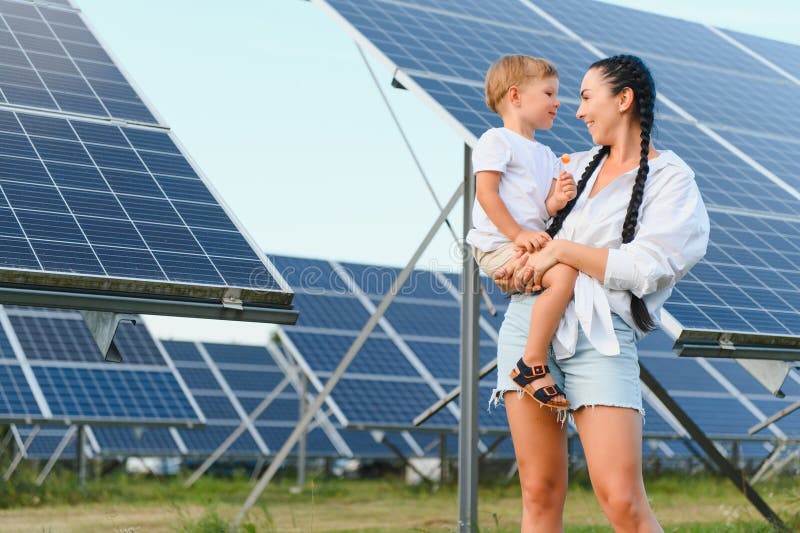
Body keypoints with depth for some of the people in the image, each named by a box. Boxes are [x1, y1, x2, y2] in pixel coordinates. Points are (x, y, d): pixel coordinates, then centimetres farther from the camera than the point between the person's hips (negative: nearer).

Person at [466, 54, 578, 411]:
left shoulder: (546, 155, 24)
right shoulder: (496, 141, -2)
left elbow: (543, 209, 16)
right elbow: (486, 193, -13)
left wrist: (558, 200, -7)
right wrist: (517, 234, -19)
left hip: (531, 243, 9)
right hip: (499, 246, -9)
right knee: (565, 274, -29)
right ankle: (532, 365, -26)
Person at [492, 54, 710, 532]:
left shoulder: (672, 180, 2)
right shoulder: (579, 165, 20)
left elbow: (642, 270, -9)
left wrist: (563, 250, -8)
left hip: (601, 336, -5)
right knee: (541, 493, 2)